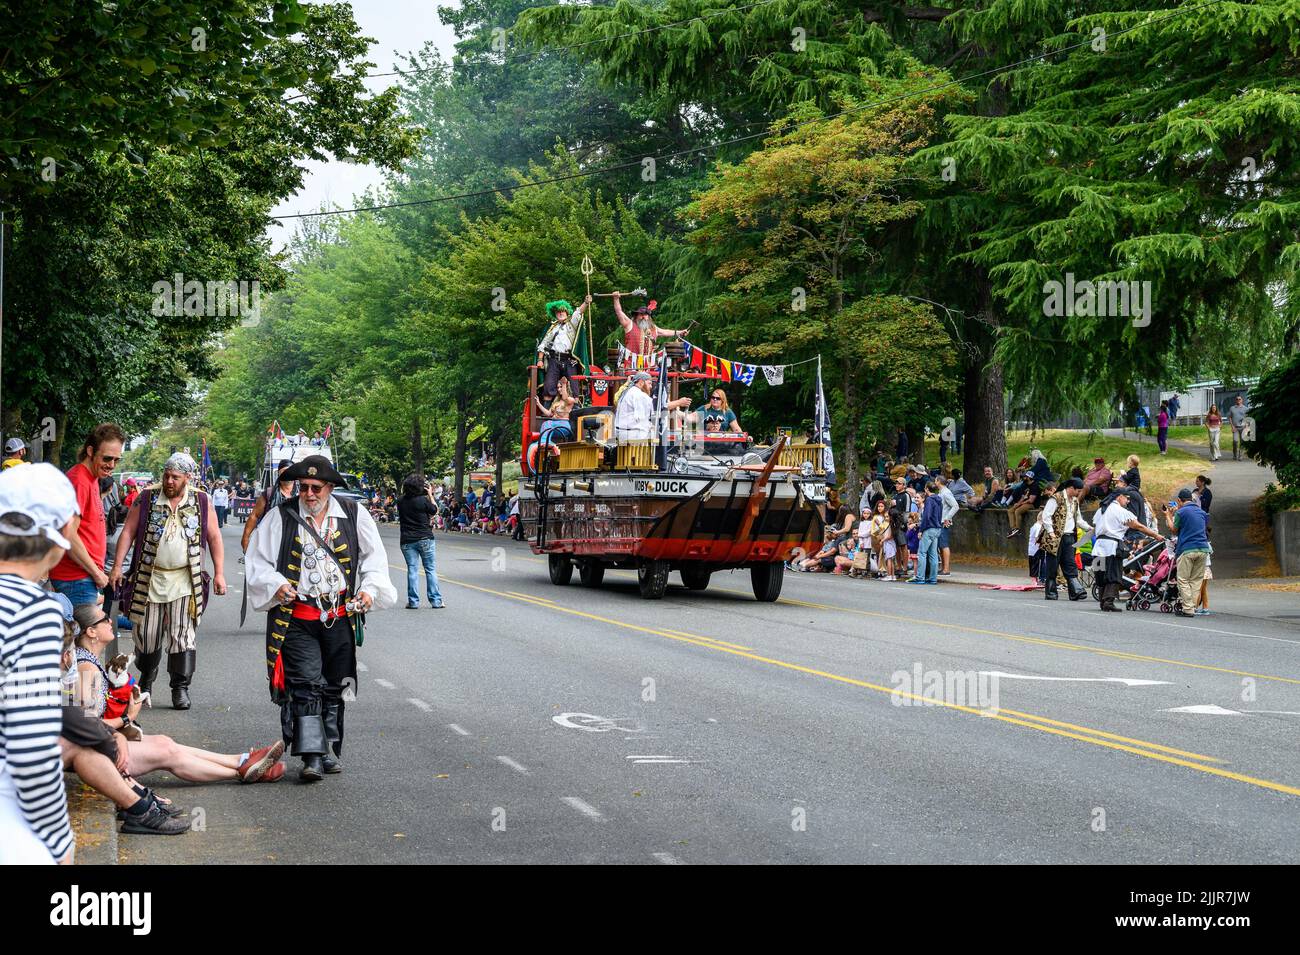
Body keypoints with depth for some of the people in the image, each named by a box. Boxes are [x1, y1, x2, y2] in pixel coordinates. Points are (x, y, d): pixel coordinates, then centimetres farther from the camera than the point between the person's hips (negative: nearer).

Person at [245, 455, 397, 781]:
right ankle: (312, 756, -13)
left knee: (334, 687, 13)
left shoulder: (354, 516, 4)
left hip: (340, 619, 3)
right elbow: (258, 562, 2)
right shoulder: (281, 517, -1)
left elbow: (375, 557, 10)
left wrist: (369, 587, -7)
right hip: (296, 618, -2)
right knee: (305, 685, -11)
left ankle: (330, 749, 26)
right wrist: (276, 585, -15)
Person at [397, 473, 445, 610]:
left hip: (407, 541, 3)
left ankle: (413, 601, 3)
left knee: (412, 570, 5)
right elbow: (434, 510, 2)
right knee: (431, 570, 6)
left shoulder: (401, 502, -2)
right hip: (425, 539, -2)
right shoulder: (423, 500, -13)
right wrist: (430, 495, 10)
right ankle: (436, 600, 6)